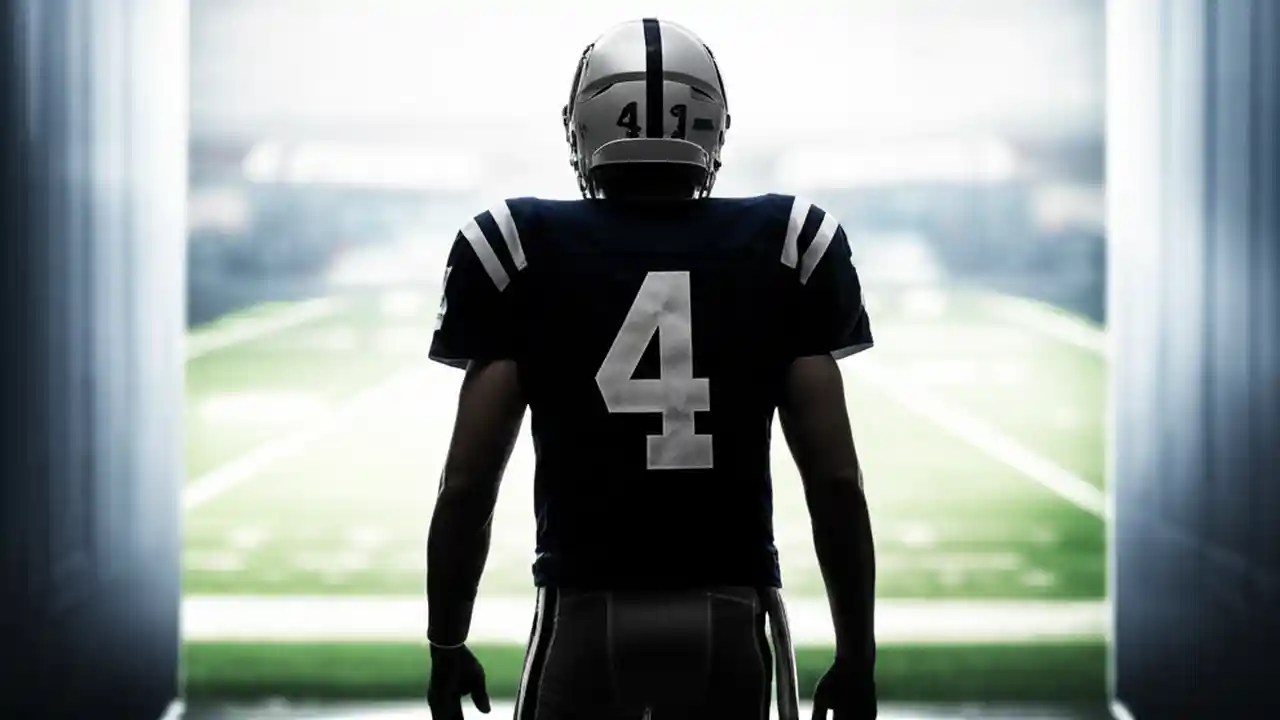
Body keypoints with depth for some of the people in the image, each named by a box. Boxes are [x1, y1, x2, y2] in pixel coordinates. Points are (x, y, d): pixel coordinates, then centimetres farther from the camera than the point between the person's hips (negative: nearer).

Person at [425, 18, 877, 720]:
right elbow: (835, 479, -1)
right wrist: (856, 653, 7)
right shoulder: (784, 248, 3)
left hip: (584, 613, -1)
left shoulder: (523, 251, 0)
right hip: (729, 614, 1)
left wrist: (446, 645, 9)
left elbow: (468, 483, -2)